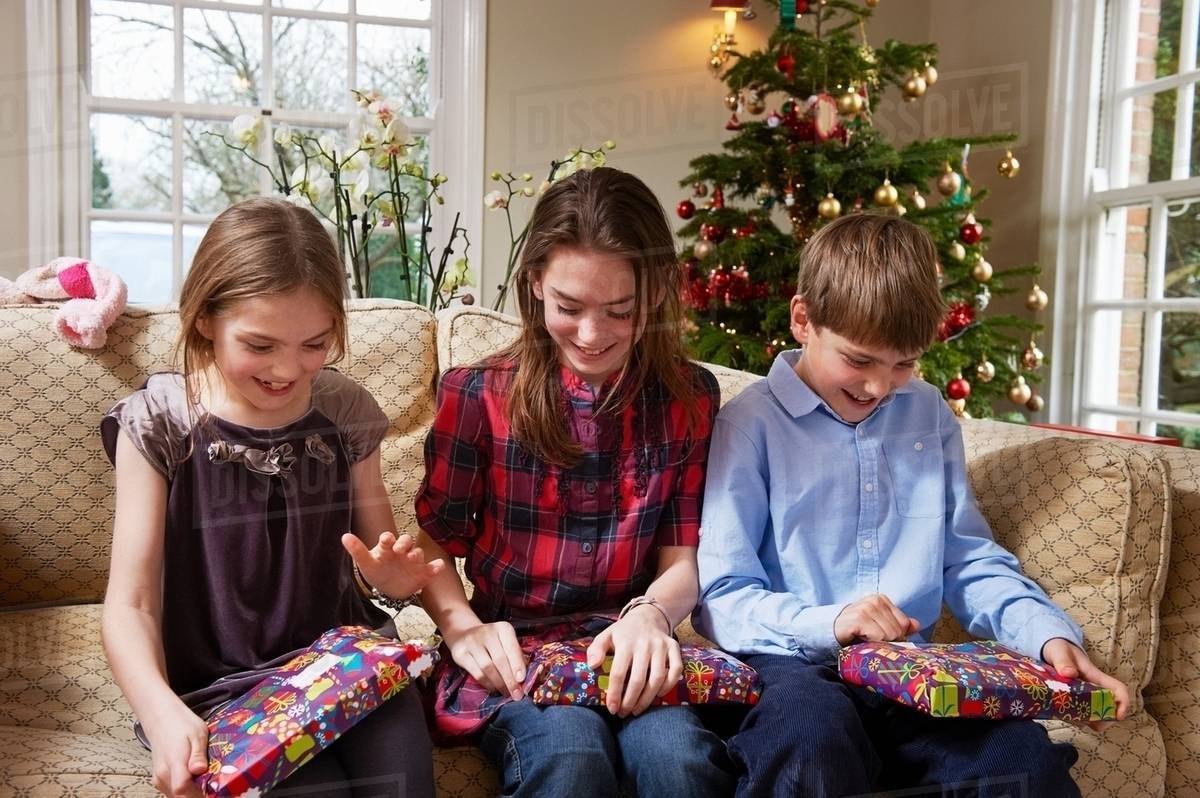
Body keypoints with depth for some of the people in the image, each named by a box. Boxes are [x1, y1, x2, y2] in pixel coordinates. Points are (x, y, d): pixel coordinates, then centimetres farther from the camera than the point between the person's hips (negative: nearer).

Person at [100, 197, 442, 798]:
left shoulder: (346, 411, 2)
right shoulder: (160, 424, -7)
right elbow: (130, 605, -10)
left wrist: (393, 575, -13)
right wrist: (163, 714, -29)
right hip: (215, 686, -2)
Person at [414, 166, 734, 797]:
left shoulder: (690, 396, 4)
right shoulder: (477, 394, -1)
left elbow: (684, 555, 4)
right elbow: (433, 543, 3)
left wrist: (650, 613, -18)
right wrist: (463, 627, -16)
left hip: (630, 654, 2)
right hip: (511, 657, -1)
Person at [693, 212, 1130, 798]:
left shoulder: (930, 414, 15)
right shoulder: (750, 423, -3)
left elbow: (970, 560, 17)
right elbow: (719, 597, -6)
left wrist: (1049, 634, -1)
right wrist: (825, 623, -22)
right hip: (795, 668, -4)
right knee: (814, 739, -38)